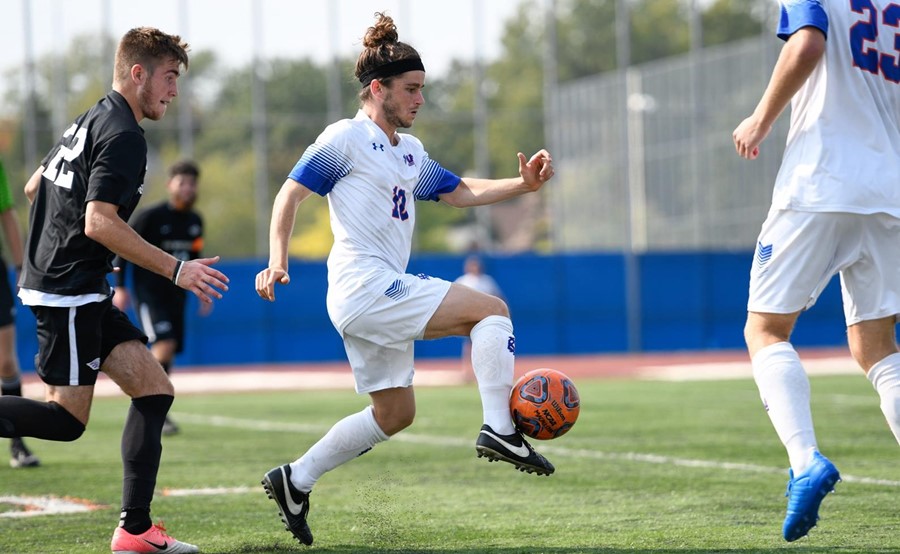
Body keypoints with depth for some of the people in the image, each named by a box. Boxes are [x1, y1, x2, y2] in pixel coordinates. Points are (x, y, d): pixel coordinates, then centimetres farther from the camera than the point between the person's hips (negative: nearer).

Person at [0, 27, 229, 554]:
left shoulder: (91, 120, 17)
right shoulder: (123, 135, -14)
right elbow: (100, 222, -24)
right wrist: (175, 269, -20)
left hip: (86, 292, 10)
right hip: (70, 289, -10)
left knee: (154, 389, 3)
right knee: (67, 418, -9)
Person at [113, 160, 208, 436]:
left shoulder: (195, 221, 9)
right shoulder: (150, 217, -9)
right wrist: (120, 287, -11)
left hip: (176, 296, 6)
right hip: (149, 293, -6)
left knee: (166, 357, 5)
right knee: (164, 345, -22)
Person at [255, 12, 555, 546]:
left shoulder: (410, 152, 19)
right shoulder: (346, 138, -6)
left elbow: (461, 192, 23)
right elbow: (291, 194, -9)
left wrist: (522, 184, 8)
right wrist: (277, 262, -21)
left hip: (385, 293, 10)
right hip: (364, 286, -10)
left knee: (395, 413, 14)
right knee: (491, 308, -14)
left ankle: (296, 481, 19)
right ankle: (499, 430, -19)